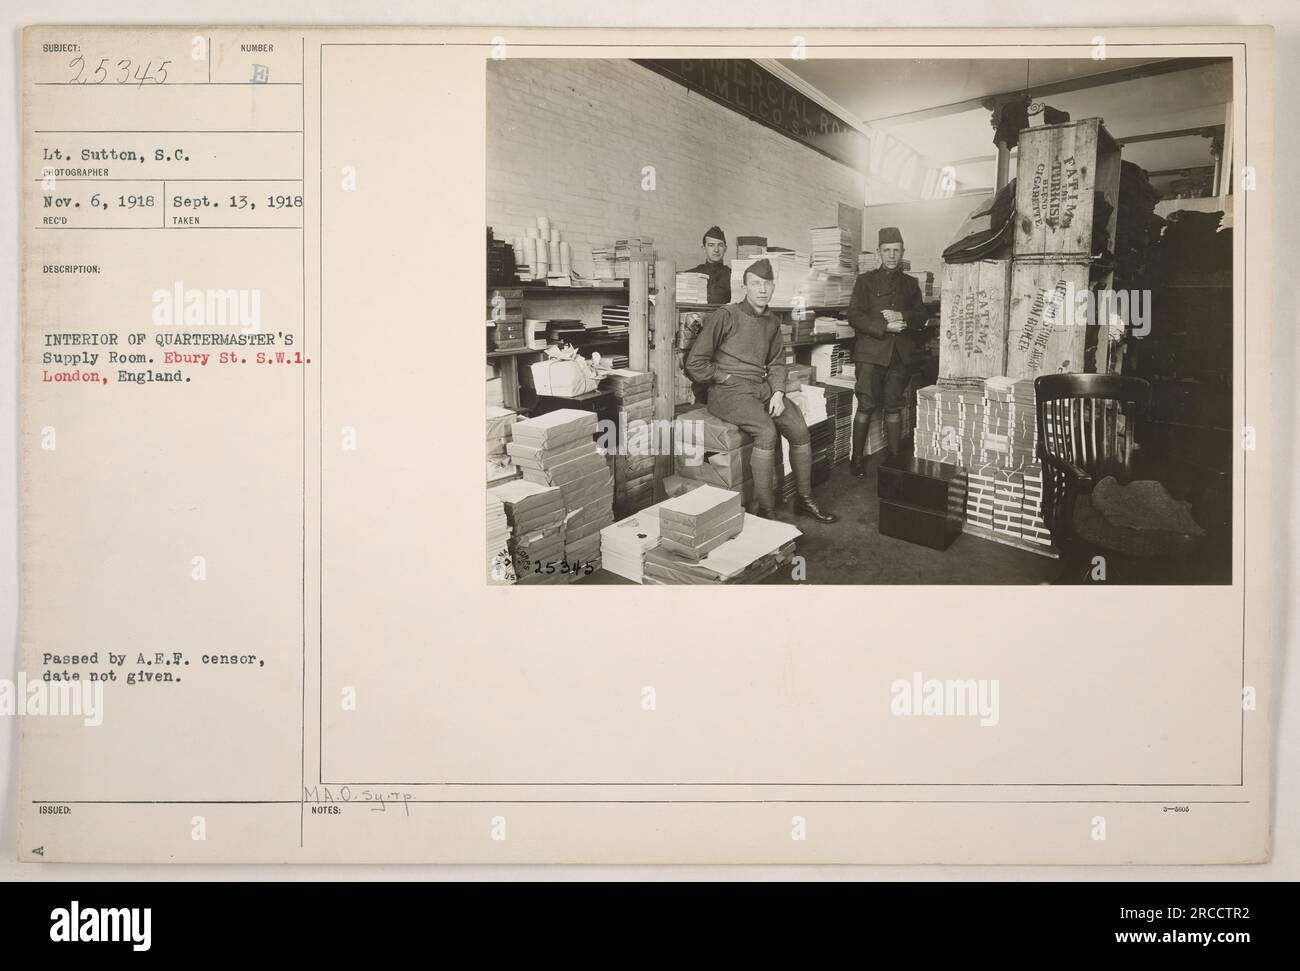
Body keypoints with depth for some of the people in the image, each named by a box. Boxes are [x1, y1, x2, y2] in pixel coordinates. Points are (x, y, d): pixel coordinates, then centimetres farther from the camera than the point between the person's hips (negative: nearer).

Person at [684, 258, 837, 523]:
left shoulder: (771, 322, 14)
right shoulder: (725, 316, -8)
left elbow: (776, 363, 19)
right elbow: (695, 363, -9)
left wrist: (778, 392, 1)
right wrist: (727, 378, -8)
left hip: (763, 389, 7)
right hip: (729, 392, -7)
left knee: (800, 430, -12)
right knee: (767, 431, -30)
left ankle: (804, 499, 5)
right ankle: (766, 512, -24)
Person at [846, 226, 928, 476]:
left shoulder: (910, 283, 16)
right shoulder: (866, 281, 5)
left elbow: (922, 315, 9)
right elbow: (855, 316, -6)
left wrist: (901, 317, -11)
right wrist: (885, 327, -16)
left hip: (900, 354, 3)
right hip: (871, 352, -3)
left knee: (894, 407, 6)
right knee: (866, 406, -5)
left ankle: (895, 457, 12)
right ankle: (857, 459, 4)